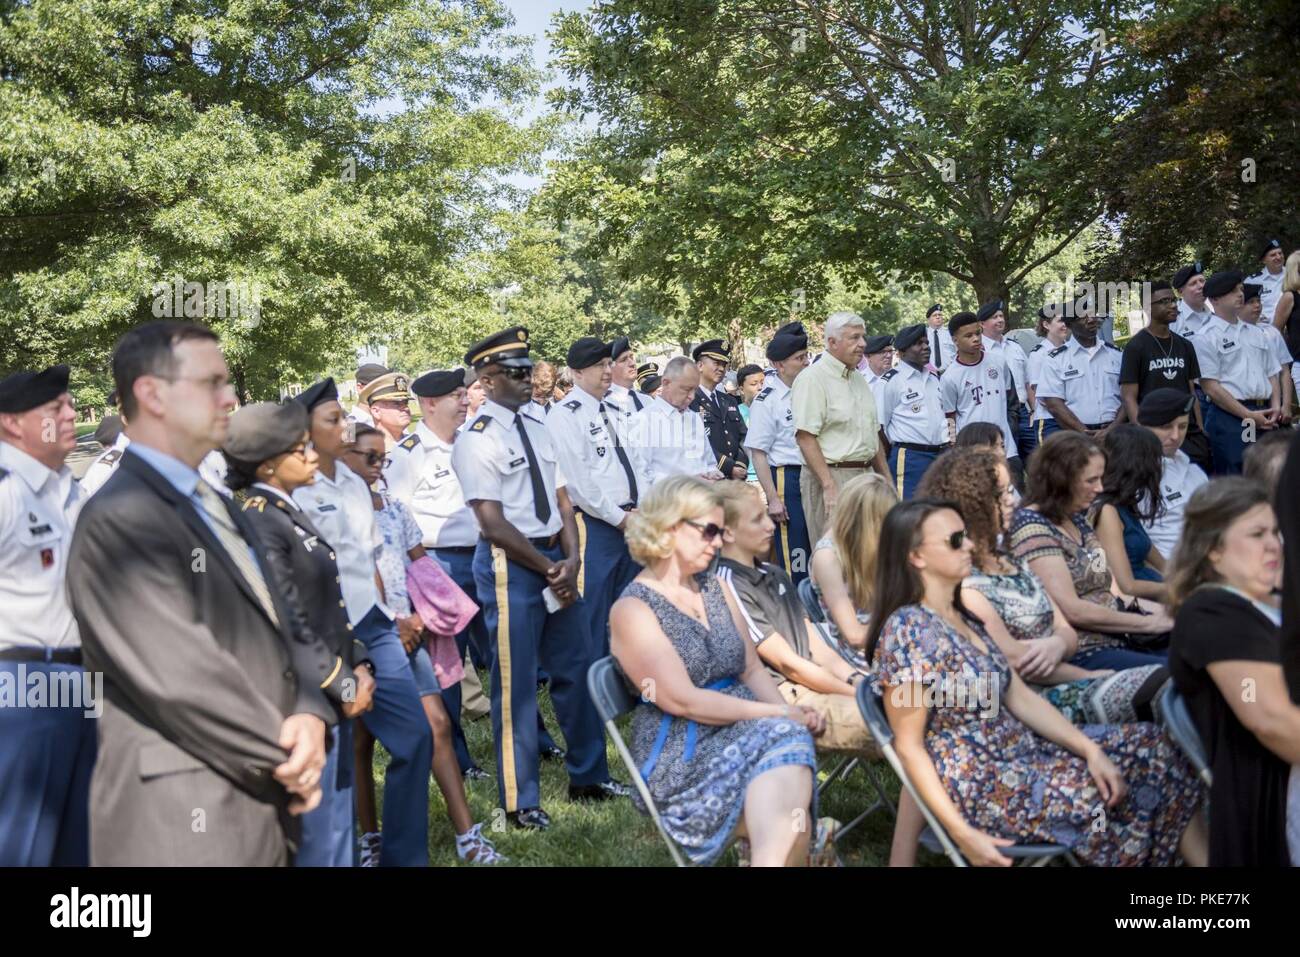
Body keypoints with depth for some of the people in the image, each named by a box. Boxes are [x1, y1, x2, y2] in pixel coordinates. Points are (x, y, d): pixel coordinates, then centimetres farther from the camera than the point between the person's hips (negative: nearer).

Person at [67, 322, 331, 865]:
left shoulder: (218, 506, 14)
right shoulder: (117, 519, -15)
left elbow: (282, 627, 9)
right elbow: (182, 679, -21)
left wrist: (309, 715, -9)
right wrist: (286, 756, -11)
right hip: (186, 821, -8)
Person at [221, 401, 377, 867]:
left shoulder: (291, 513, 11)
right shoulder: (259, 523, -16)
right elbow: (292, 627, -19)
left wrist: (357, 666, 3)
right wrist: (345, 685, -12)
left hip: (335, 696, 9)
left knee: (337, 824, 18)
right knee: (314, 835, 3)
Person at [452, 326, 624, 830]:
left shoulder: (536, 427, 10)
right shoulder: (477, 439, -12)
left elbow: (562, 501, 8)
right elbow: (494, 525, -16)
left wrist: (570, 560, -7)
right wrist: (548, 569, -11)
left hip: (554, 559, 7)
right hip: (509, 565, -7)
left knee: (576, 668, 15)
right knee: (516, 683, 2)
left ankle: (588, 776, 33)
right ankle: (520, 802, 18)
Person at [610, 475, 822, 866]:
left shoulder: (715, 588, 15)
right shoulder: (633, 610, -8)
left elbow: (752, 669, 14)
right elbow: (683, 701, -15)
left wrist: (790, 712, -6)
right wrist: (777, 714, -15)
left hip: (744, 729, 6)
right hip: (681, 756, -6)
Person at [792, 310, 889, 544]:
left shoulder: (859, 380, 18)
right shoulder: (812, 378, -10)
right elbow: (805, 437, -17)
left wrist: (886, 479, 19)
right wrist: (829, 487, -22)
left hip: (865, 475, 8)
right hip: (831, 475, -8)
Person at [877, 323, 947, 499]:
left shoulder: (934, 377, 17)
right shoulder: (890, 381, -6)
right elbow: (879, 427, -6)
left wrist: (946, 446, 17)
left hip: (940, 455, 7)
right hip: (909, 457, -7)